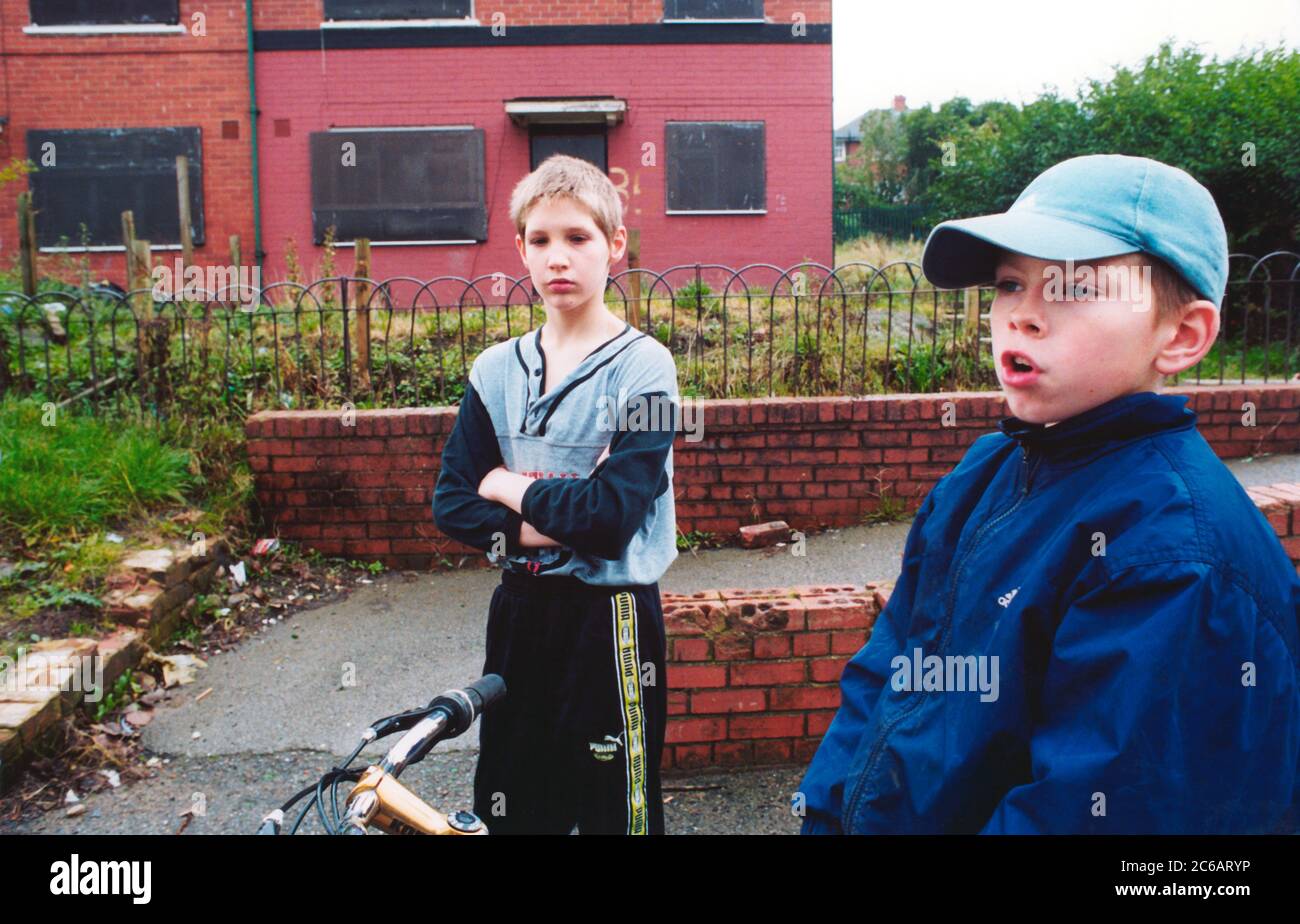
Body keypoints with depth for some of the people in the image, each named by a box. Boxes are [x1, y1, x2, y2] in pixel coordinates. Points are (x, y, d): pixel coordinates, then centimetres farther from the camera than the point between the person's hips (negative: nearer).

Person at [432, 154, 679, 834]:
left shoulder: (642, 368, -11)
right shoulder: (496, 370, 4)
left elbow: (614, 514, -21)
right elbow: (451, 501, 0)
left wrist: (512, 488, -9)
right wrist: (537, 524, -15)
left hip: (610, 613, -4)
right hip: (520, 606, 5)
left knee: (616, 806, 8)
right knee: (508, 803, 16)